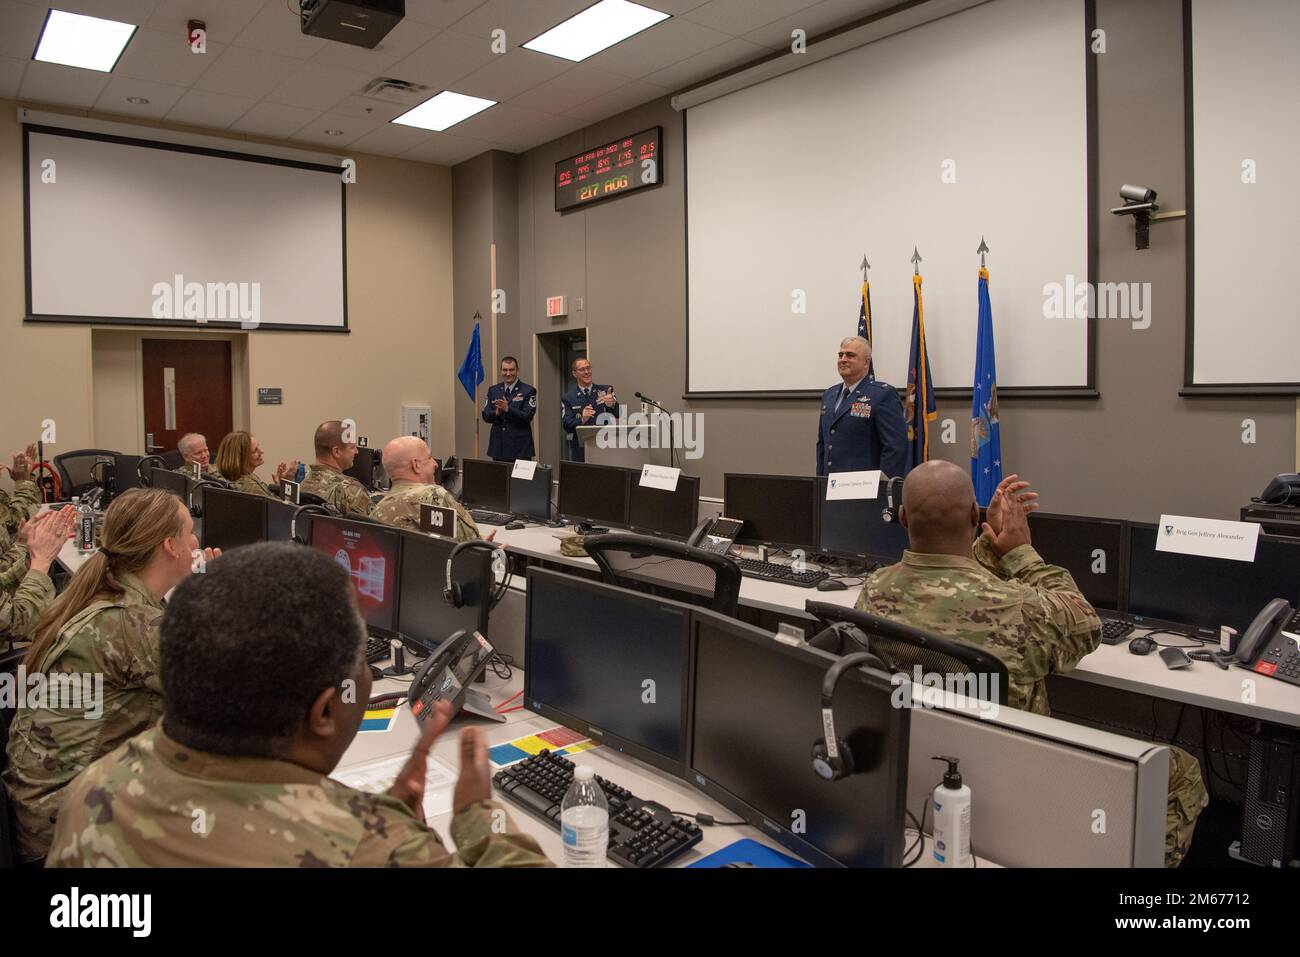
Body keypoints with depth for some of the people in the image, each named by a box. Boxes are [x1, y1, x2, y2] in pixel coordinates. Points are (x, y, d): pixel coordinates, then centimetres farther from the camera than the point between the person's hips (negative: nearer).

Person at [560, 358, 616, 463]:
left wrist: (612, 405, -28)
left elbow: (618, 414, -6)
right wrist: (582, 420, -25)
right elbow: (567, 425, -5)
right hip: (580, 450, -1)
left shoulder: (606, 390, 5)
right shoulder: (567, 398, 4)